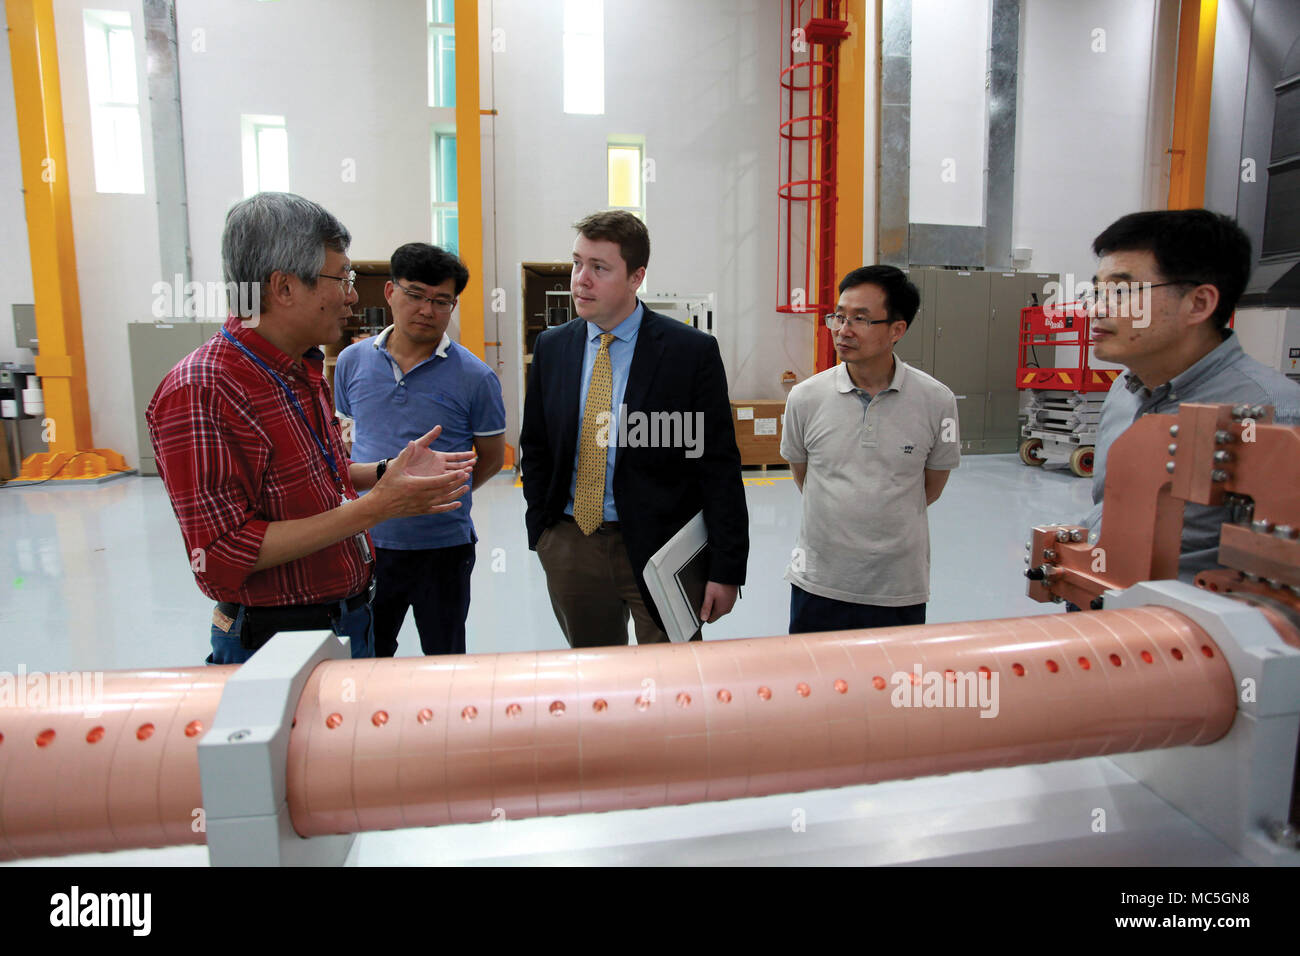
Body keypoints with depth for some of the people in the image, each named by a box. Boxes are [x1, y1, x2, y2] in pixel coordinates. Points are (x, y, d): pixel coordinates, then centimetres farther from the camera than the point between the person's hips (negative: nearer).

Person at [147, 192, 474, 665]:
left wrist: (388, 471, 4)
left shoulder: (304, 370, 8)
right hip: (275, 643, -8)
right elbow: (224, 557, -25)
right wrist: (374, 507, -27)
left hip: (350, 622, 9)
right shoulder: (199, 391, -21)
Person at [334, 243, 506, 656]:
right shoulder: (352, 361, 1)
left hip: (443, 547, -2)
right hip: (367, 542, 3)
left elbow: (491, 458, 1)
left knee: (445, 662, 15)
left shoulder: (475, 377, -9)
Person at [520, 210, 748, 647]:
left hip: (659, 548, -4)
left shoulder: (692, 351, -9)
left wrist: (726, 571, -11)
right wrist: (541, 527, 6)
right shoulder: (551, 347, 5)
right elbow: (534, 447, 14)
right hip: (569, 544, 4)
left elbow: (720, 468, -10)